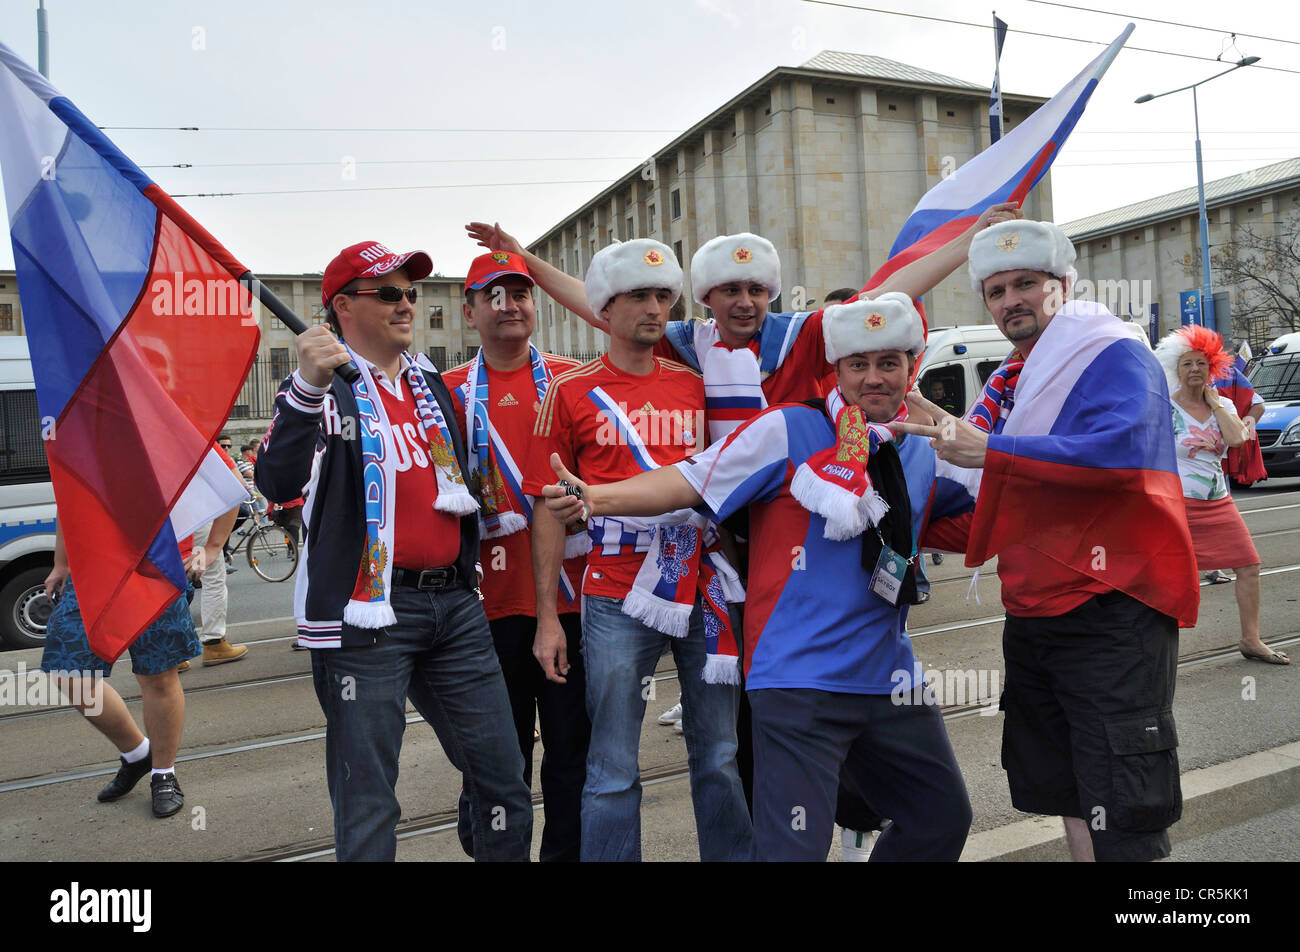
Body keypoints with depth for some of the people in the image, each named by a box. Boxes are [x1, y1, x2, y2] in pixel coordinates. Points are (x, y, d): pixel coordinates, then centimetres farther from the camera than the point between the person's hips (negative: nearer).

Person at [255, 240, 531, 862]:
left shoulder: (431, 384, 17)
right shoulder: (324, 389, -4)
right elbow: (278, 484, -22)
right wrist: (308, 389, -35)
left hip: (454, 606, 6)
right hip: (368, 616, -6)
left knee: (503, 778, 11)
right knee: (368, 803, 2)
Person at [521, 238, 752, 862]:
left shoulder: (696, 385, 9)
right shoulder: (571, 391, 1)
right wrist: (547, 618, -3)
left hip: (704, 593, 3)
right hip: (617, 601, -3)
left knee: (720, 756, 14)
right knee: (613, 771, 7)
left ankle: (734, 856, 33)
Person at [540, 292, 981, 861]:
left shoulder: (926, 455, 11)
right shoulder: (789, 431, -6)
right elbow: (689, 483, -11)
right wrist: (592, 497, -23)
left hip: (890, 680, 7)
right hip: (800, 680, -6)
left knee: (942, 819, 21)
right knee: (796, 847, -6)